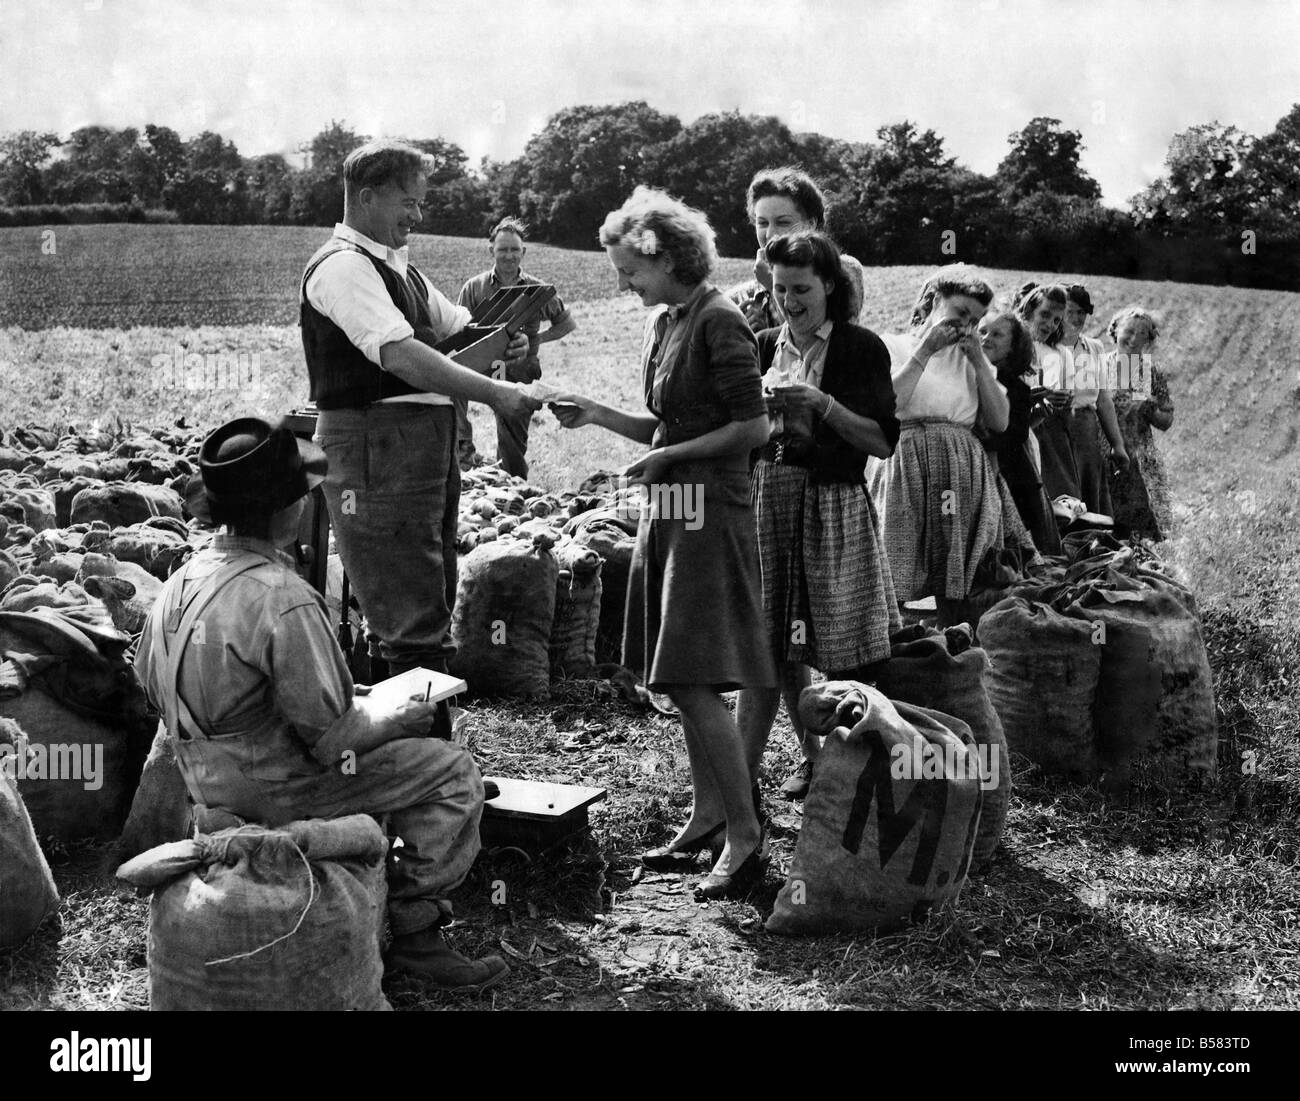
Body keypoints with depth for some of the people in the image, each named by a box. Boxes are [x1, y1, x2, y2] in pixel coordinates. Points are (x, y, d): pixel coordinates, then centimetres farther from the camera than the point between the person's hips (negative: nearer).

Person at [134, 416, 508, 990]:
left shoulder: (184, 578, -2)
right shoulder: (284, 602, -28)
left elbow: (149, 675, 12)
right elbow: (331, 737, -26)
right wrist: (401, 715, -5)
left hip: (211, 786, 9)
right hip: (276, 795, -9)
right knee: (452, 773, 0)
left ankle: (387, 893, 34)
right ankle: (415, 933, 7)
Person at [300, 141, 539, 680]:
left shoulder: (398, 266, 20)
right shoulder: (342, 266, -11)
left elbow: (459, 326, 24)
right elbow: (400, 354, -22)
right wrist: (494, 394, -23)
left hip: (427, 443, 10)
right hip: (376, 448, -10)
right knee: (413, 617, -10)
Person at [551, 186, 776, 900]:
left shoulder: (718, 321, -12)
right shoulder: (663, 322, 14)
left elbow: (754, 427, -15)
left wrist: (669, 457, -15)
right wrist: (596, 414, 6)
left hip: (708, 512, -9)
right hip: (668, 508, 9)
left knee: (695, 683, -10)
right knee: (678, 681, 13)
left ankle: (746, 837, 0)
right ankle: (708, 813, 25)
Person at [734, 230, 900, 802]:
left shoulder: (861, 349, -3)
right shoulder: (763, 347, 10)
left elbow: (884, 443, -8)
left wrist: (822, 404, -18)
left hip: (834, 503, -4)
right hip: (767, 498, 4)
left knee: (842, 654, 1)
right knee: (769, 642, 4)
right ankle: (813, 755, 19)